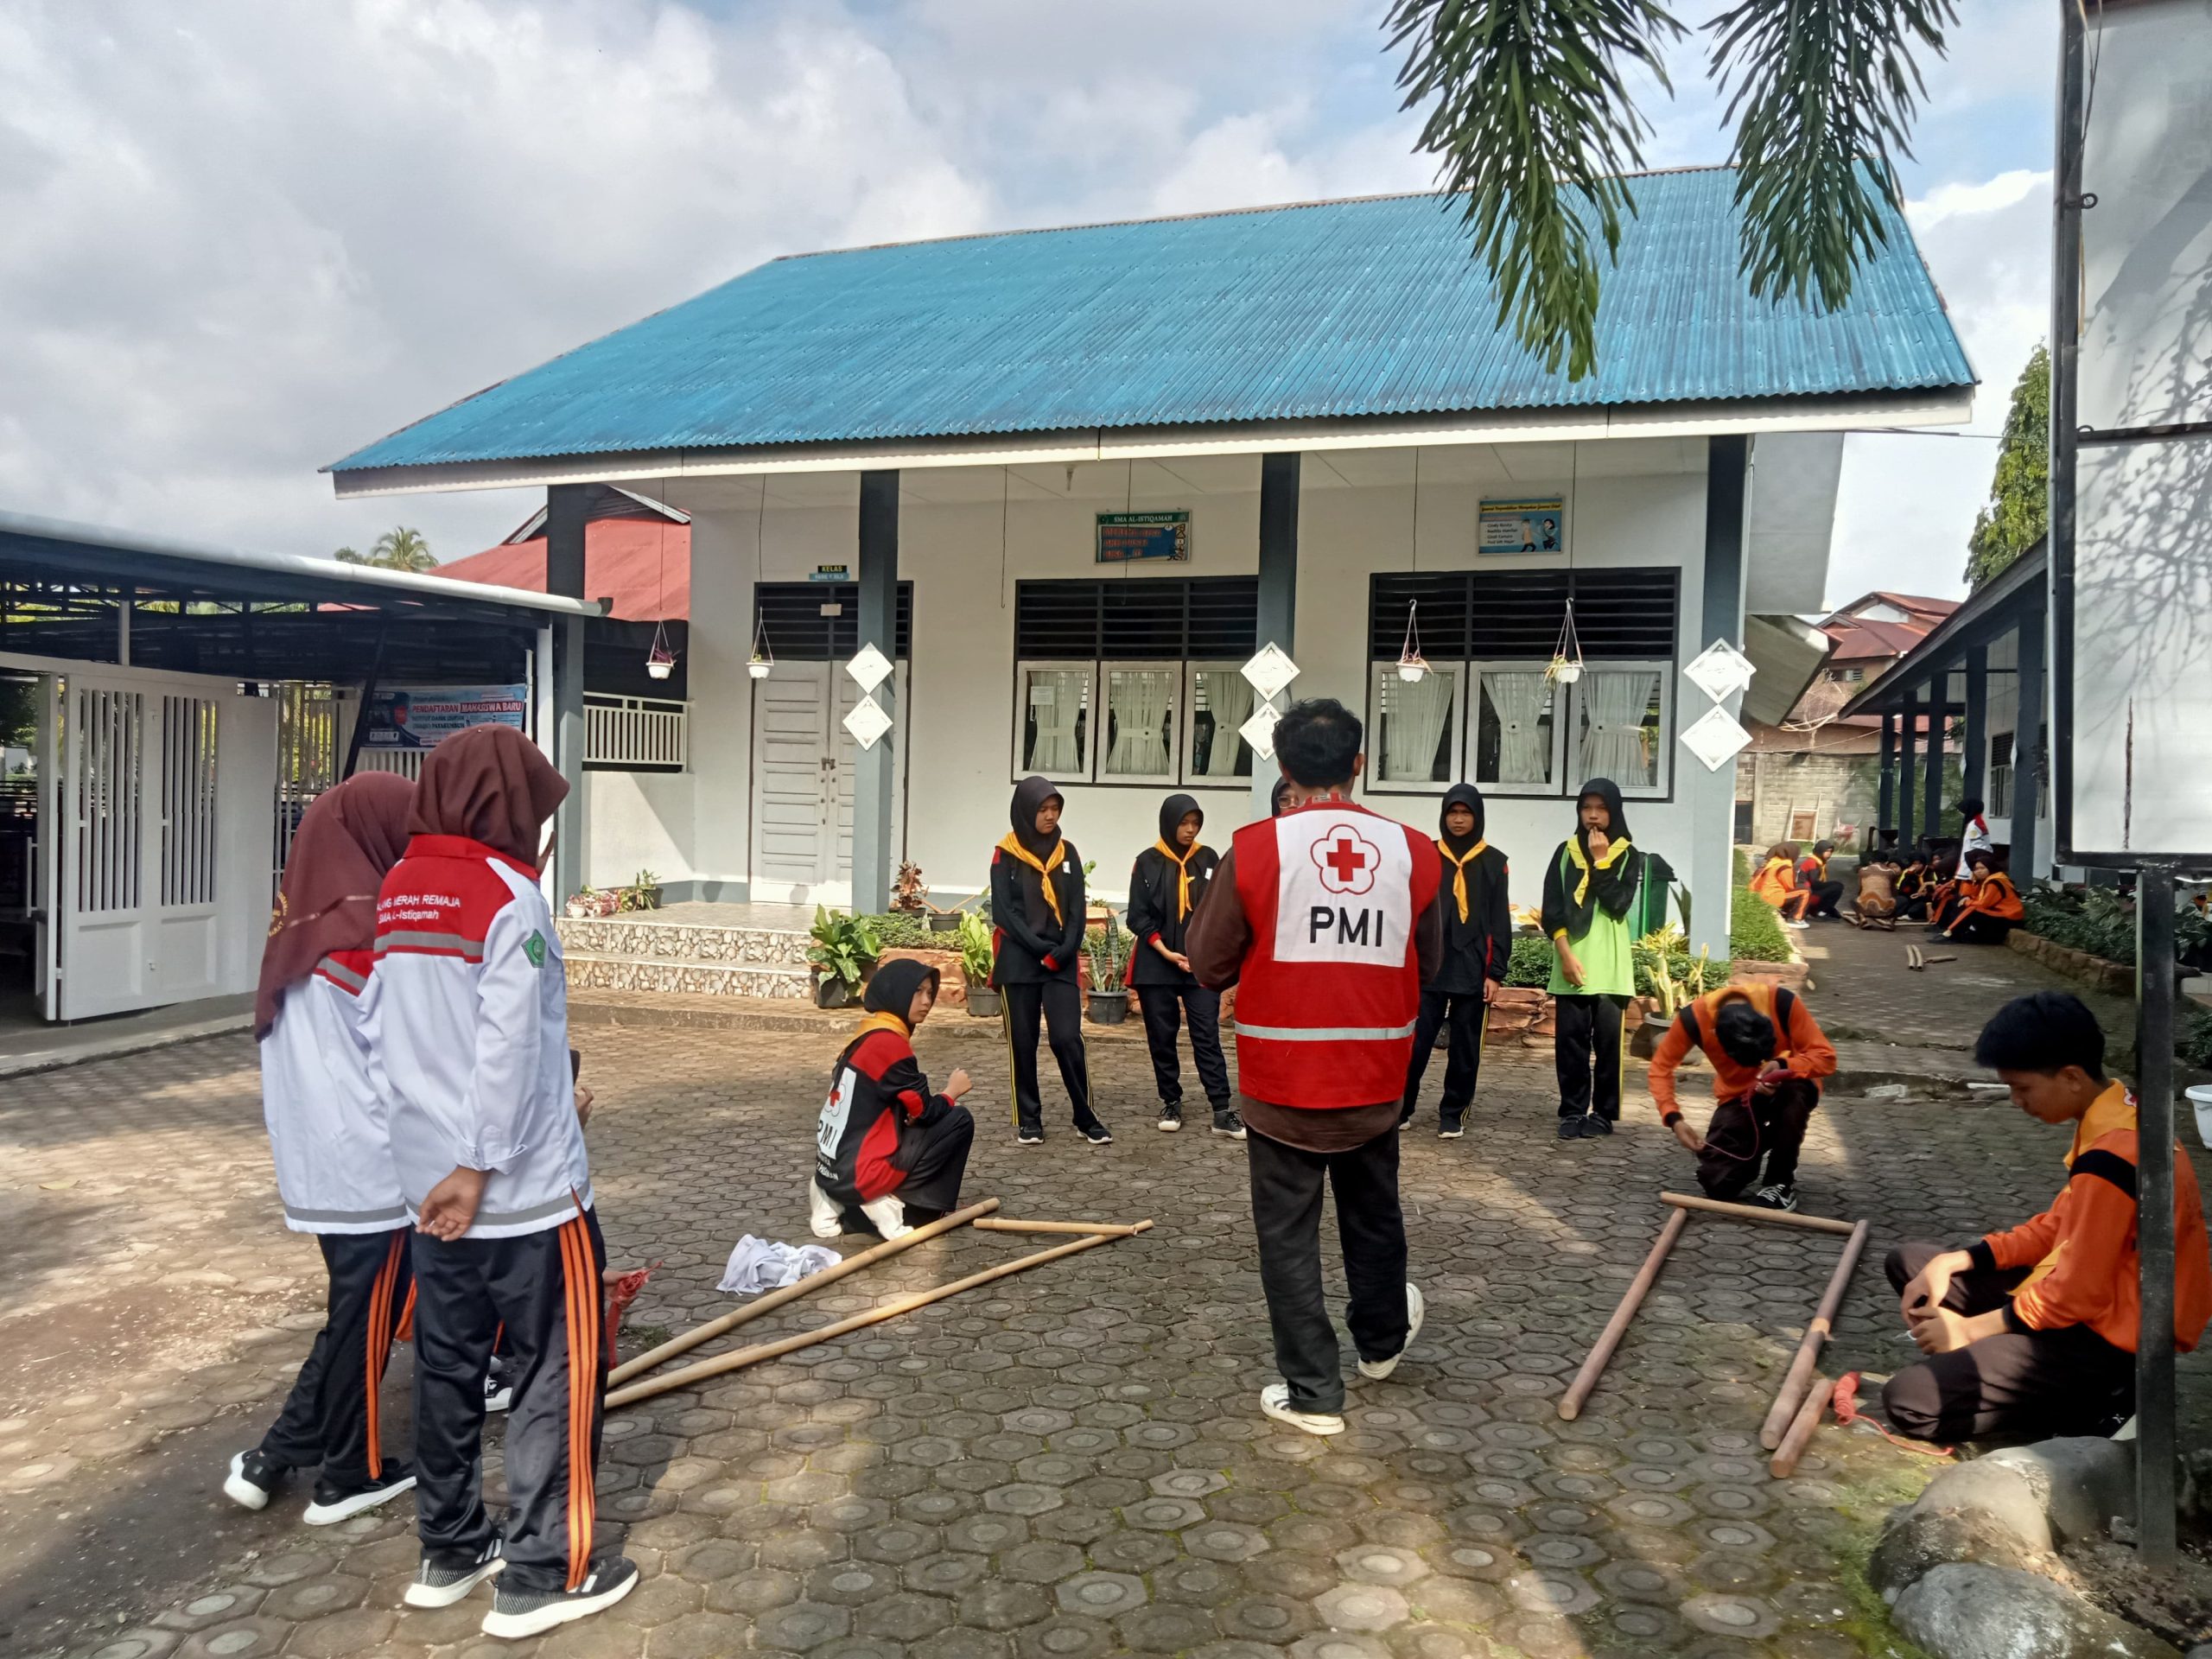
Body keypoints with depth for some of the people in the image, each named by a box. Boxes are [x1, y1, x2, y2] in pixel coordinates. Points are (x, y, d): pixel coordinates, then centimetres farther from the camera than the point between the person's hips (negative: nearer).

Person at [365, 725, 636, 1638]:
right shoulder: (508, 895, -16)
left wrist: (427, 1146, 15)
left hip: (430, 1183, 8)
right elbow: (507, 1049, -21)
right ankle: (544, 1575, 13)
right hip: (524, 1187, -7)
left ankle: (450, 1550, 30)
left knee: (448, 1365, 17)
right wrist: (477, 1167, -16)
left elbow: (380, 1035, 10)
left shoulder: (396, 895, 6)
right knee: (557, 1373, 5)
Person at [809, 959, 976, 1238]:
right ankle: (889, 1201, -1)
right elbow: (925, 1112, -10)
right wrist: (952, 1091, 9)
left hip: (835, 1170, 9)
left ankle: (839, 1203, 13)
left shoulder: (867, 1036, 14)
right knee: (959, 1120, 0)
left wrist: (942, 1100, 11)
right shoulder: (889, 1042, -14)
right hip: (859, 1173, -9)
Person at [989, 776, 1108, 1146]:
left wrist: (1064, 951, -9)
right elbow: (1004, 911, -6)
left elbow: (1077, 909, 6)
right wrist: (1041, 949, -12)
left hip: (1062, 962, 2)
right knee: (1023, 1043, 3)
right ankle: (1028, 1120, 12)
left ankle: (1085, 1118, 4)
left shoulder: (1067, 853, 10)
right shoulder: (1006, 855, 0)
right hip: (1019, 961, -1)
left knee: (1067, 1039, -6)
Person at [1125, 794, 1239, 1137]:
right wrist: (1167, 953, -11)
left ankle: (1222, 1111, -5)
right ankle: (1171, 1103, 19)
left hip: (1201, 964, 0)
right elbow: (1138, 917, -1)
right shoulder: (1148, 862, 1)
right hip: (1156, 964, 0)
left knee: (1207, 1037, -3)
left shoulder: (1208, 859, 5)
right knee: (1161, 1038, 6)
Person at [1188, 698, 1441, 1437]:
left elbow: (1210, 966, -5)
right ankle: (1382, 1338, 46)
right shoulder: (1413, 851, -4)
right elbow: (1427, 965, 7)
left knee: (1289, 1233, 9)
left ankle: (1312, 1393, 15)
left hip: (1281, 1081, -3)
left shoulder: (1254, 849, -12)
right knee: (1373, 1214, 24)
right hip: (1374, 1079, 3)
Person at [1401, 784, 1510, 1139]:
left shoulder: (1493, 862, 5)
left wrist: (1496, 972, -2)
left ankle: (1453, 1114, 17)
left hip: (1472, 970, 0)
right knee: (1416, 1042, -2)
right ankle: (1400, 1108, 9)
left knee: (1465, 1046, 6)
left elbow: (1500, 921, 4)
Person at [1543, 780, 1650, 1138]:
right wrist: (1565, 953, -8)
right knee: (1570, 1038, 1)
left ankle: (1603, 1112, 7)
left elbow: (1618, 904, -9)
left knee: (1607, 1038, -2)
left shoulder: (1627, 854, 5)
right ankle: (1572, 1111, 8)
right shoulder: (1566, 851, 9)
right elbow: (1551, 908, 2)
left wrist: (1600, 861, -9)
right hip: (1571, 961, 1)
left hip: (1610, 964, -1)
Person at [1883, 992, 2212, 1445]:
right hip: (2096, 1295, 10)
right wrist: (1952, 1262, 1)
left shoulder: (2109, 1158, -28)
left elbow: (2078, 1296, -22)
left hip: (2109, 1340, -10)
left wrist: (1970, 1329, -10)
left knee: (1908, 1401, -18)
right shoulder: (2117, 1114, 3)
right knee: (1909, 1263, 14)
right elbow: (2058, 1228, 11)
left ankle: (2094, 1405, -3)